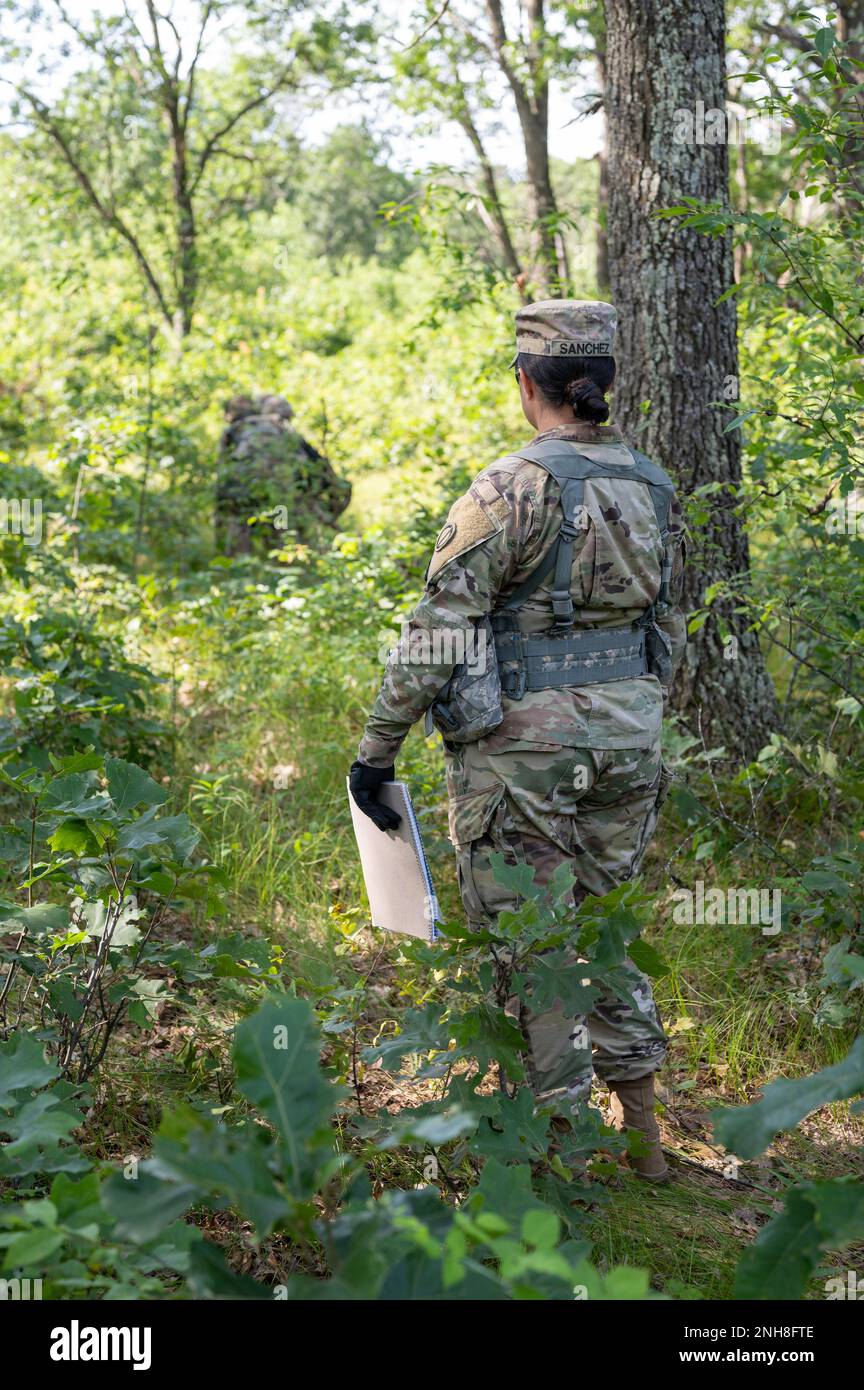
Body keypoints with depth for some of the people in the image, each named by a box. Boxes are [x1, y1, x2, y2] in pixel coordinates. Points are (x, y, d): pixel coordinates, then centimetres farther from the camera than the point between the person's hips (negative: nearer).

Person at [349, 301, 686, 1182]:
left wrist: (377, 746, -7)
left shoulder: (514, 487, -14)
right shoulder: (652, 487, 7)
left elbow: (438, 631, -15)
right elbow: (668, 631, 14)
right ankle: (639, 1127, 26)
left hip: (522, 744, -7)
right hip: (625, 737, 7)